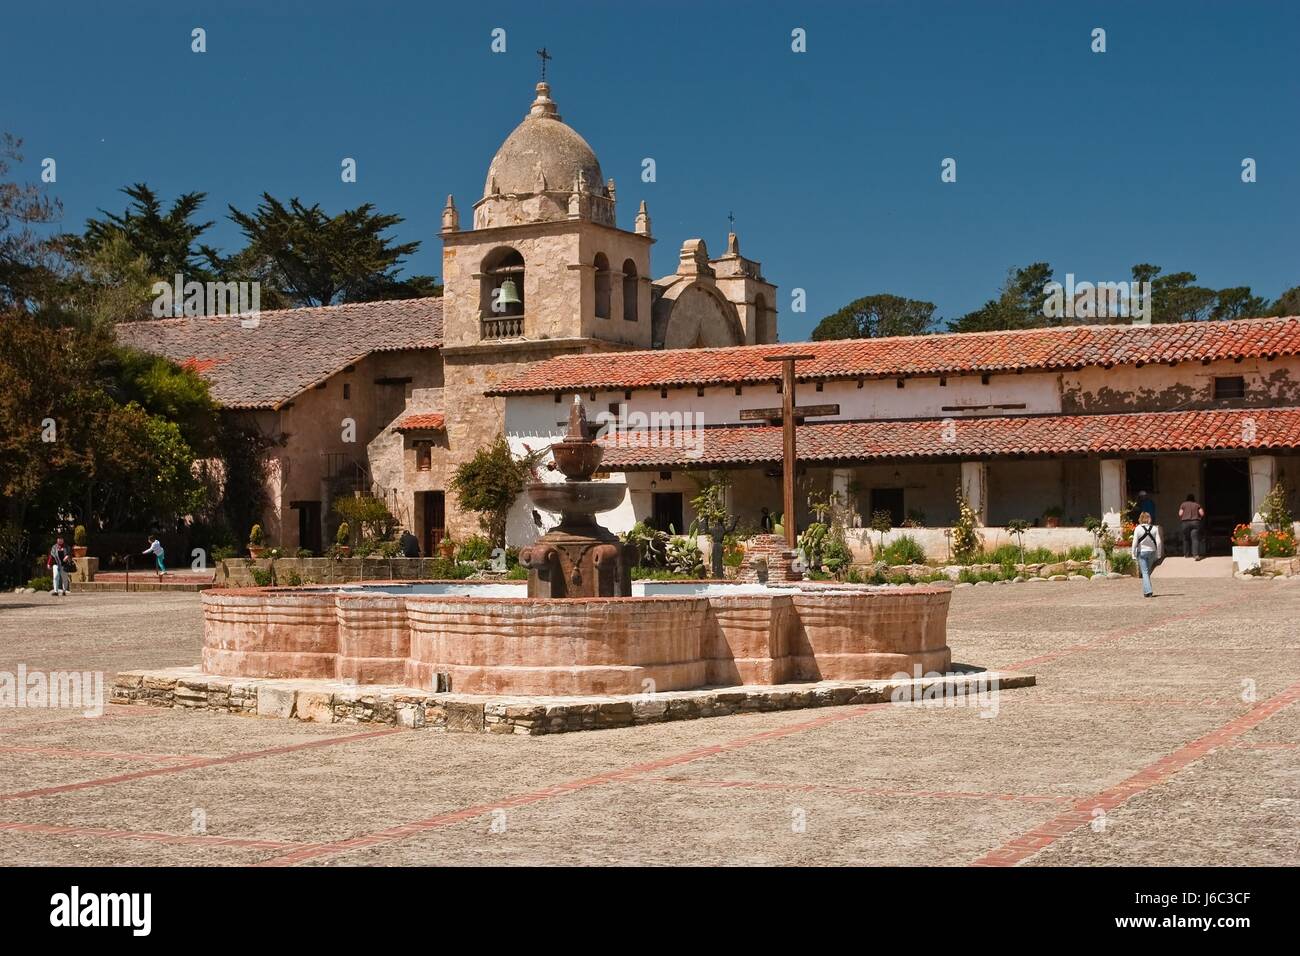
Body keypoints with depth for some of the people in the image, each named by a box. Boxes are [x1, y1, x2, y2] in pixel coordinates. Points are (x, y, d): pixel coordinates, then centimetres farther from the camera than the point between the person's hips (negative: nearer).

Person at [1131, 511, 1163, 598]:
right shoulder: (1154, 528, -1)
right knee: (1148, 572, 17)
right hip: (1151, 551, 3)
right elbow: (1158, 542, -3)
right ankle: (1146, 591, 22)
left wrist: (1134, 555, -4)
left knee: (1145, 572, -2)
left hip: (1142, 552, -3)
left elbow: (1135, 543, -9)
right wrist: (1158, 554, 4)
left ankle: (1148, 591, -13)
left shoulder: (1138, 529, -8)